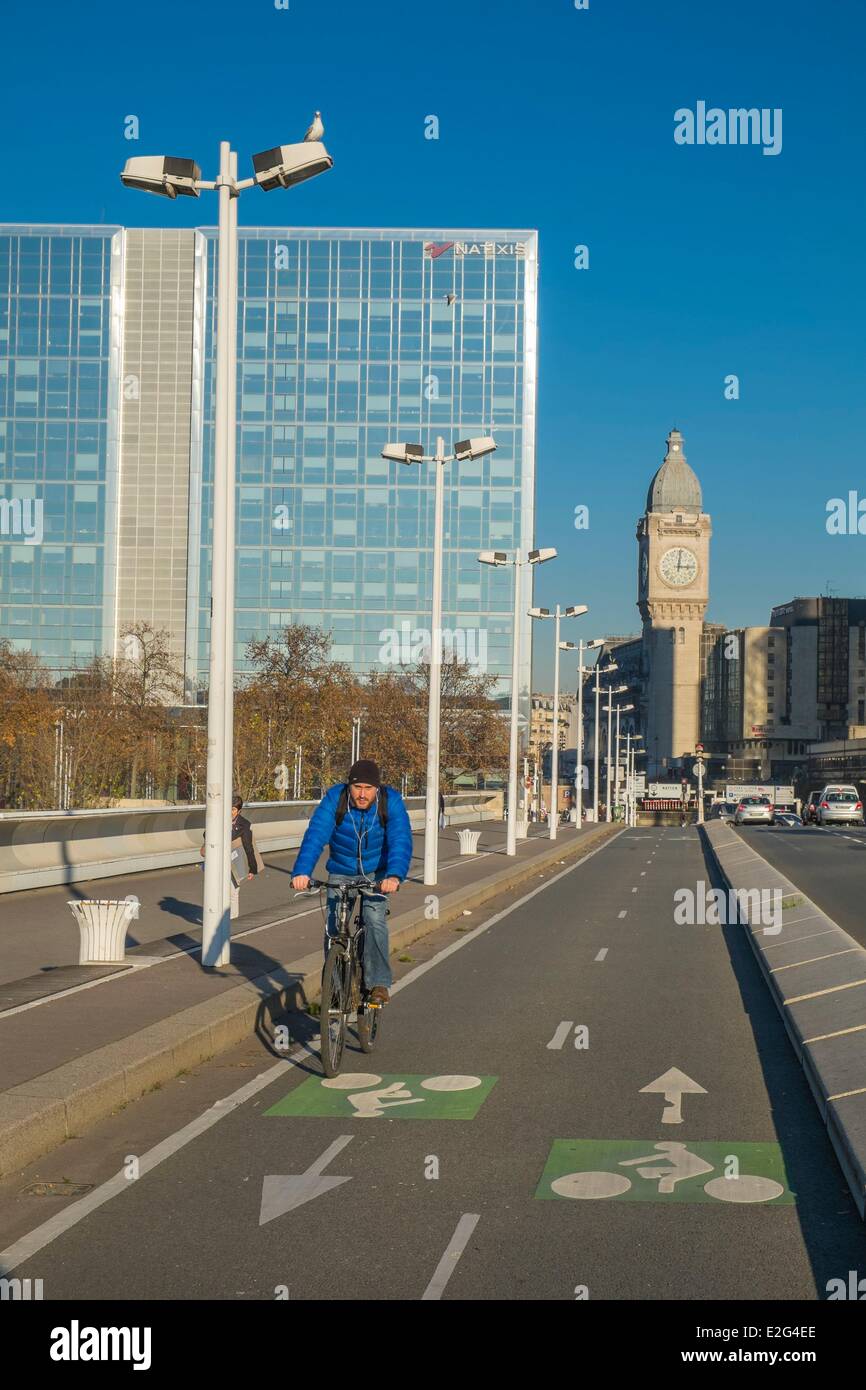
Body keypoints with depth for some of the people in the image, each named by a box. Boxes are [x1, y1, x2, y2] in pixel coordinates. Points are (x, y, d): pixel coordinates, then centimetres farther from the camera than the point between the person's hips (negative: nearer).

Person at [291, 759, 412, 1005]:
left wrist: (395, 875, -50)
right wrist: (302, 872, -46)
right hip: (340, 873, 1)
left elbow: (401, 841, -32)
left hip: (375, 874, -1)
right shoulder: (334, 799, -21)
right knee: (334, 929, -5)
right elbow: (315, 835, -31)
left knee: (374, 920, -21)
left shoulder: (391, 802, -21)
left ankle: (378, 983, -15)